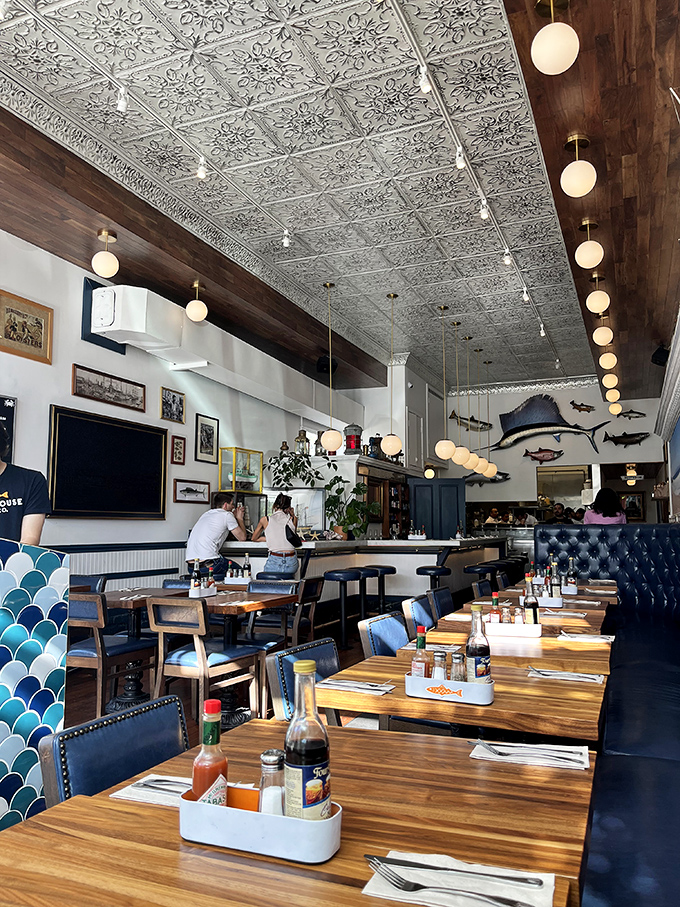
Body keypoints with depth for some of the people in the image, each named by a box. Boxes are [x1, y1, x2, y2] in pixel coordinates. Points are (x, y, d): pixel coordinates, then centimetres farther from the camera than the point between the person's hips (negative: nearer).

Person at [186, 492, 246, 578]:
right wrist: (240, 518, 22)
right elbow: (242, 538, 9)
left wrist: (234, 517, 36)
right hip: (208, 565, -8)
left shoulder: (206, 514, 23)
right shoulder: (227, 515, 1)